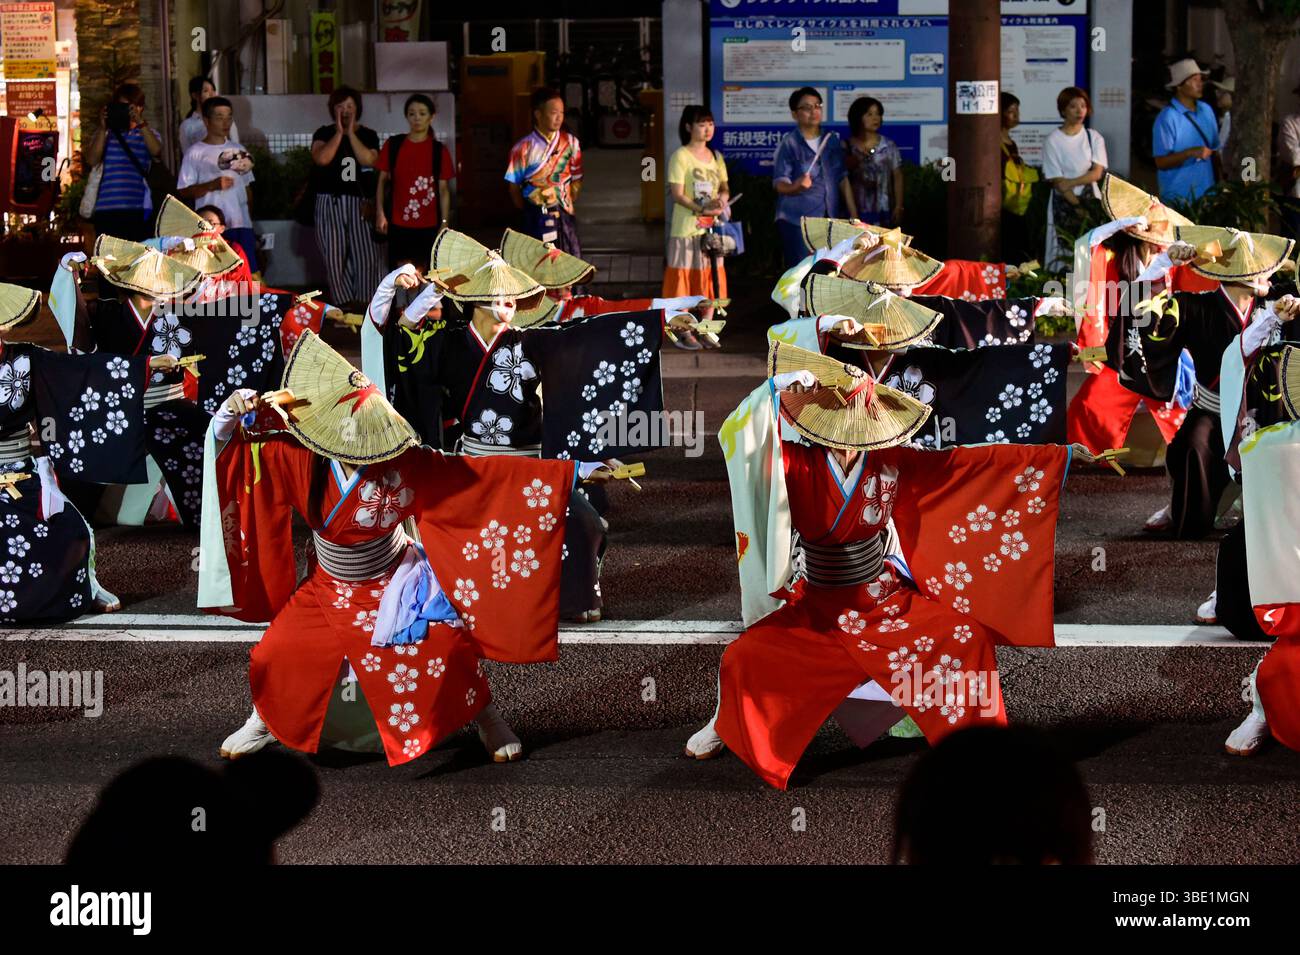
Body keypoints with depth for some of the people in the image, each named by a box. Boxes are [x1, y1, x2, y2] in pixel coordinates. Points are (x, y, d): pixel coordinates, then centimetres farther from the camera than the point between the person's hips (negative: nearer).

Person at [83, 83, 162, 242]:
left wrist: (140, 123, -12)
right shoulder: (104, 134, 15)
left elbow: (156, 151, -8)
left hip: (138, 210, -1)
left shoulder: (147, 133, 14)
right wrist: (103, 128, -4)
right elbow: (91, 161, 0)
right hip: (106, 210, 1)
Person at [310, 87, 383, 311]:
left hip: (360, 203, 0)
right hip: (330, 202, 0)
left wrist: (351, 133, -8)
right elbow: (321, 158, -11)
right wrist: (339, 132, -8)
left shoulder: (368, 135, 9)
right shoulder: (324, 134, 8)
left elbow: (369, 160, -10)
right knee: (334, 256, 0)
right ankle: (345, 304, 6)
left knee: (367, 254, -7)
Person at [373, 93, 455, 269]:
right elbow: (382, 180, 8)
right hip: (399, 223, 0)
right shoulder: (393, 145, 4)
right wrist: (380, 213, -2)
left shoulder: (439, 150, 2)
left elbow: (443, 189, 3)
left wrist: (444, 223, -2)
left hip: (430, 225, 0)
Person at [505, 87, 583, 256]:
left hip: (563, 215, 2)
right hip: (536, 217, -2)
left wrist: (568, 204, 3)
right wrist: (528, 214, 3)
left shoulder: (570, 143, 0)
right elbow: (514, 187, 0)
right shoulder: (523, 148, -8)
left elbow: (576, 180, 8)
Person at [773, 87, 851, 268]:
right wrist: (796, 187, -30)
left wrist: (854, 216, 8)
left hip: (830, 219, 5)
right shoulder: (789, 143, -3)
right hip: (797, 220, -5)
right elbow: (779, 184, -7)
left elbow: (843, 179, 13)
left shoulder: (832, 140, 11)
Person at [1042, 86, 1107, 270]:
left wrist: (1071, 183, -16)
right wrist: (1078, 207, -14)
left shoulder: (1094, 137, 8)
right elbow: (1056, 181, -7)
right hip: (1065, 204, -2)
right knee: (1064, 251, -7)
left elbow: (1097, 173, -2)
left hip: (1091, 200, 2)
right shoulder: (1053, 141, -2)